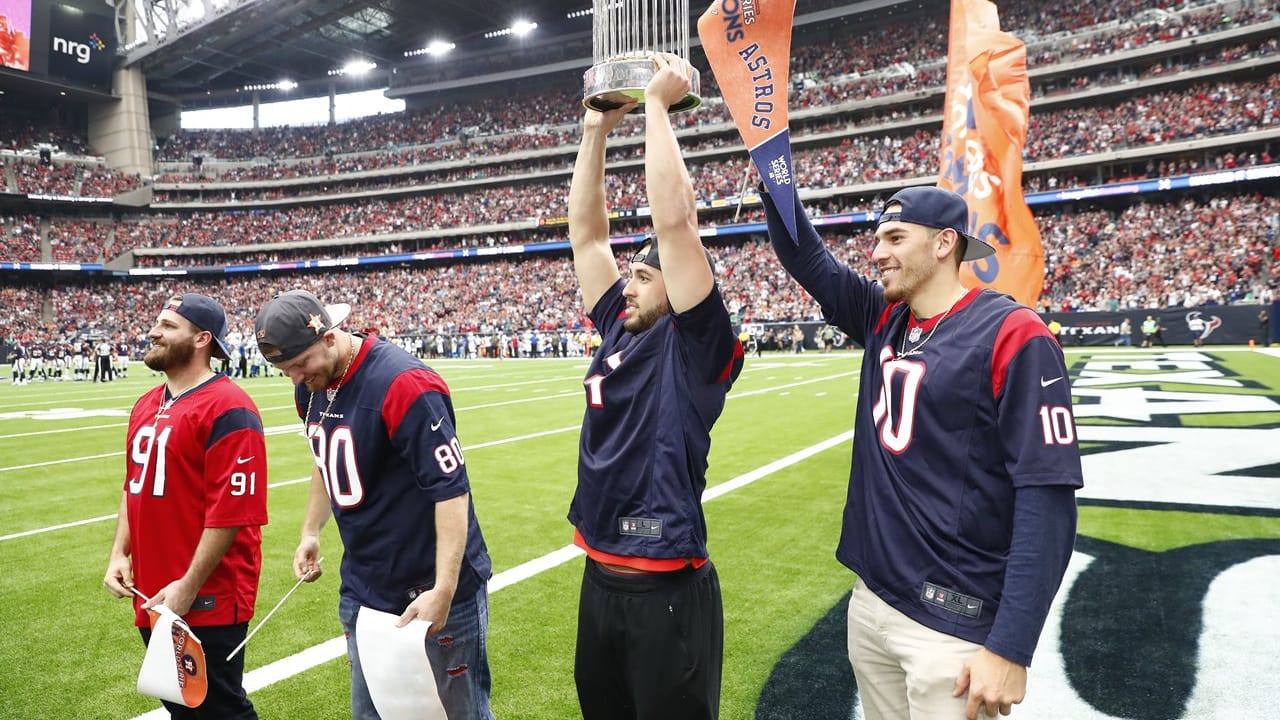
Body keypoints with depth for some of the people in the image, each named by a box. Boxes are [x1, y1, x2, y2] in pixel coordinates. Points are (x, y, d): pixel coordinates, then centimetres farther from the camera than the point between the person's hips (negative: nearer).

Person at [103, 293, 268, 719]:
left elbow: (231, 510, -21)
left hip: (207, 601, -8)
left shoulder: (227, 409, -18)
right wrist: (120, 554, 9)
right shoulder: (146, 405, 11)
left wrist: (188, 587, -19)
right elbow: (134, 488, 20)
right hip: (153, 599, 9)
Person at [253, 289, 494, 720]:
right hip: (362, 593, 8)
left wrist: (442, 590, -26)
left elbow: (451, 490, -24)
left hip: (433, 591, -7)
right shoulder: (311, 388, 2)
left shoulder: (403, 384, -23)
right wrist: (310, 532, 15)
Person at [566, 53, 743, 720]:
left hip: (667, 591, -7)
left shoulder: (696, 346, -11)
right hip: (599, 581, 8)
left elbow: (674, 222, -20)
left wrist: (656, 104, -12)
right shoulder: (619, 333, 7)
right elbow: (585, 232, 10)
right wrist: (596, 128, 9)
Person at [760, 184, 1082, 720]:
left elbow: (1047, 498, -18)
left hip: (954, 623, -6)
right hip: (870, 601, 7)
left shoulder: (1011, 335, -14)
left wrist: (1010, 647, -21)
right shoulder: (883, 319, 7)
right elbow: (805, 258, 12)